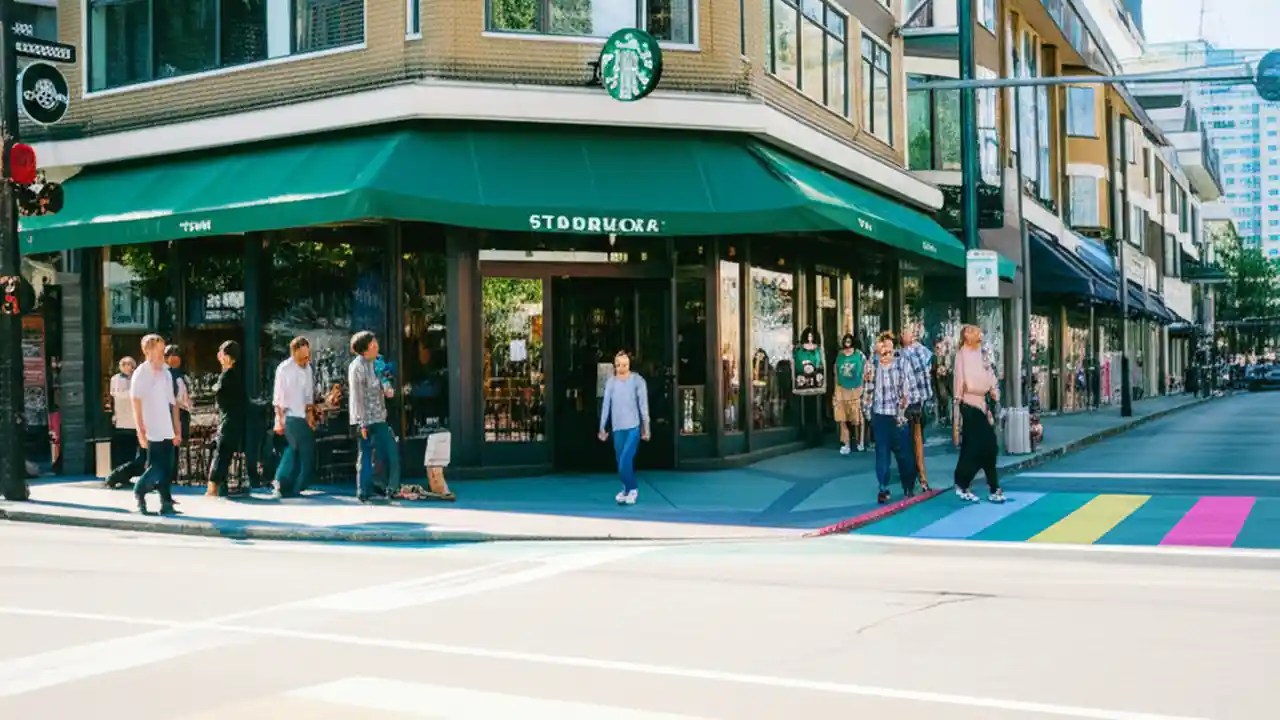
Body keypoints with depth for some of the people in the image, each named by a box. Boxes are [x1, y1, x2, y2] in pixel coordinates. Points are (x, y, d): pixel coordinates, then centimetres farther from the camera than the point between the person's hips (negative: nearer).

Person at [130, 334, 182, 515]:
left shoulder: (166, 373, 13)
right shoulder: (141, 373, -5)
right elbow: (136, 403, -9)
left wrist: (177, 429, 13)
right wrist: (141, 430, -16)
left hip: (168, 431, 6)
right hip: (153, 431, -6)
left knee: (167, 469, 5)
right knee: (156, 468, -7)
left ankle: (166, 503, 9)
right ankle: (139, 492, 15)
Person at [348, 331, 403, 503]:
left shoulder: (373, 364, 12)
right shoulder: (357, 366, -13)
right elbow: (357, 396, -15)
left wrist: (385, 390, 0)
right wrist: (363, 423, -17)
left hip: (379, 417, 9)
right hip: (367, 419, -9)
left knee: (391, 452, 10)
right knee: (366, 455, -3)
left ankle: (393, 490, 17)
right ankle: (364, 494, 5)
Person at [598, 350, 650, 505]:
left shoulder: (638, 380, -4)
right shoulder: (610, 382, 5)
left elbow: (643, 405, -2)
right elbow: (606, 406, 7)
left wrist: (646, 428, -2)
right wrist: (602, 428, 7)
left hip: (633, 427, -4)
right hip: (618, 428, 4)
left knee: (625, 461, -13)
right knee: (622, 462, 9)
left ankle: (631, 490, 4)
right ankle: (629, 489, 23)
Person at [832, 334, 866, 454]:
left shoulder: (860, 356, -6)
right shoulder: (839, 356, 4)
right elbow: (836, 375, 11)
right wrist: (835, 393, 10)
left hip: (856, 391, -3)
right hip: (841, 391, 3)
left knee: (857, 420, 5)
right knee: (842, 420, 2)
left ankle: (860, 443, 22)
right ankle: (846, 444, 10)